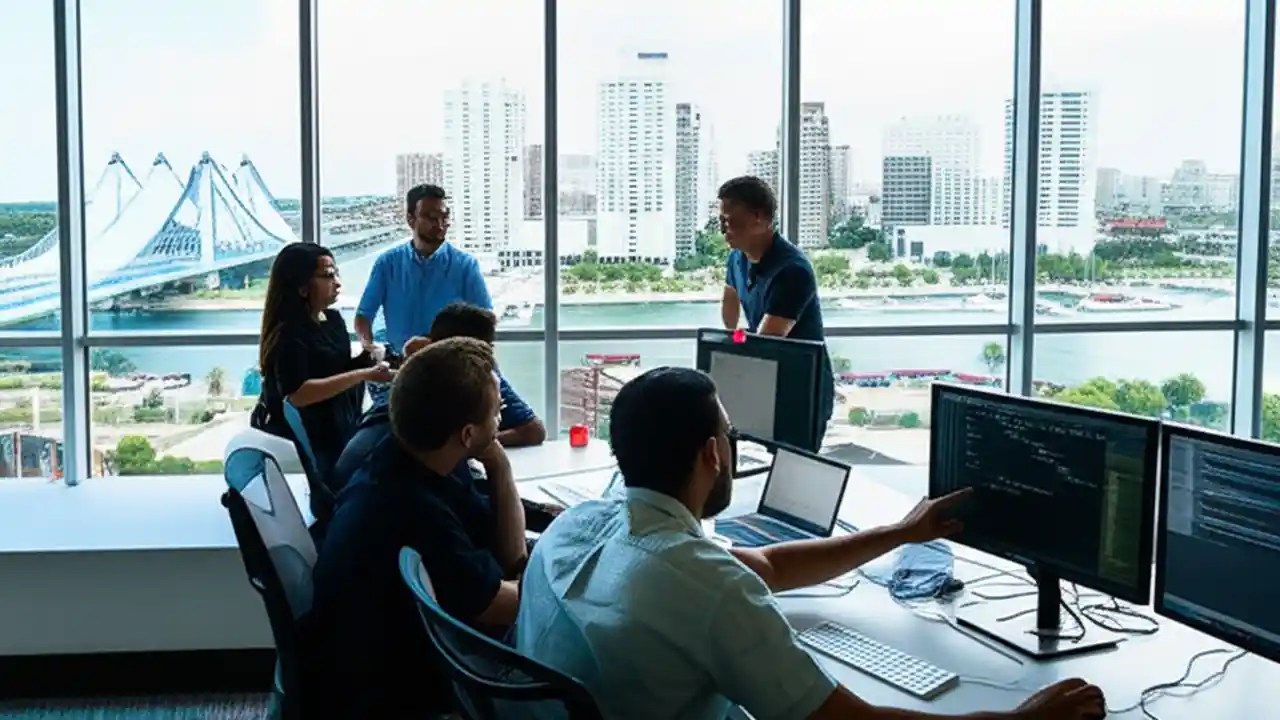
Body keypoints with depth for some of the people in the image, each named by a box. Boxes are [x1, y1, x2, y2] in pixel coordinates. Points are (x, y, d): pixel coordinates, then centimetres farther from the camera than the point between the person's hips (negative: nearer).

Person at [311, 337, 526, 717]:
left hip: (399, 650, 8)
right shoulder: (411, 512, -35)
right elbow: (501, 606, -21)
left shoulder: (416, 461, -6)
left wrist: (498, 463, -10)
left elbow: (509, 556, 0)